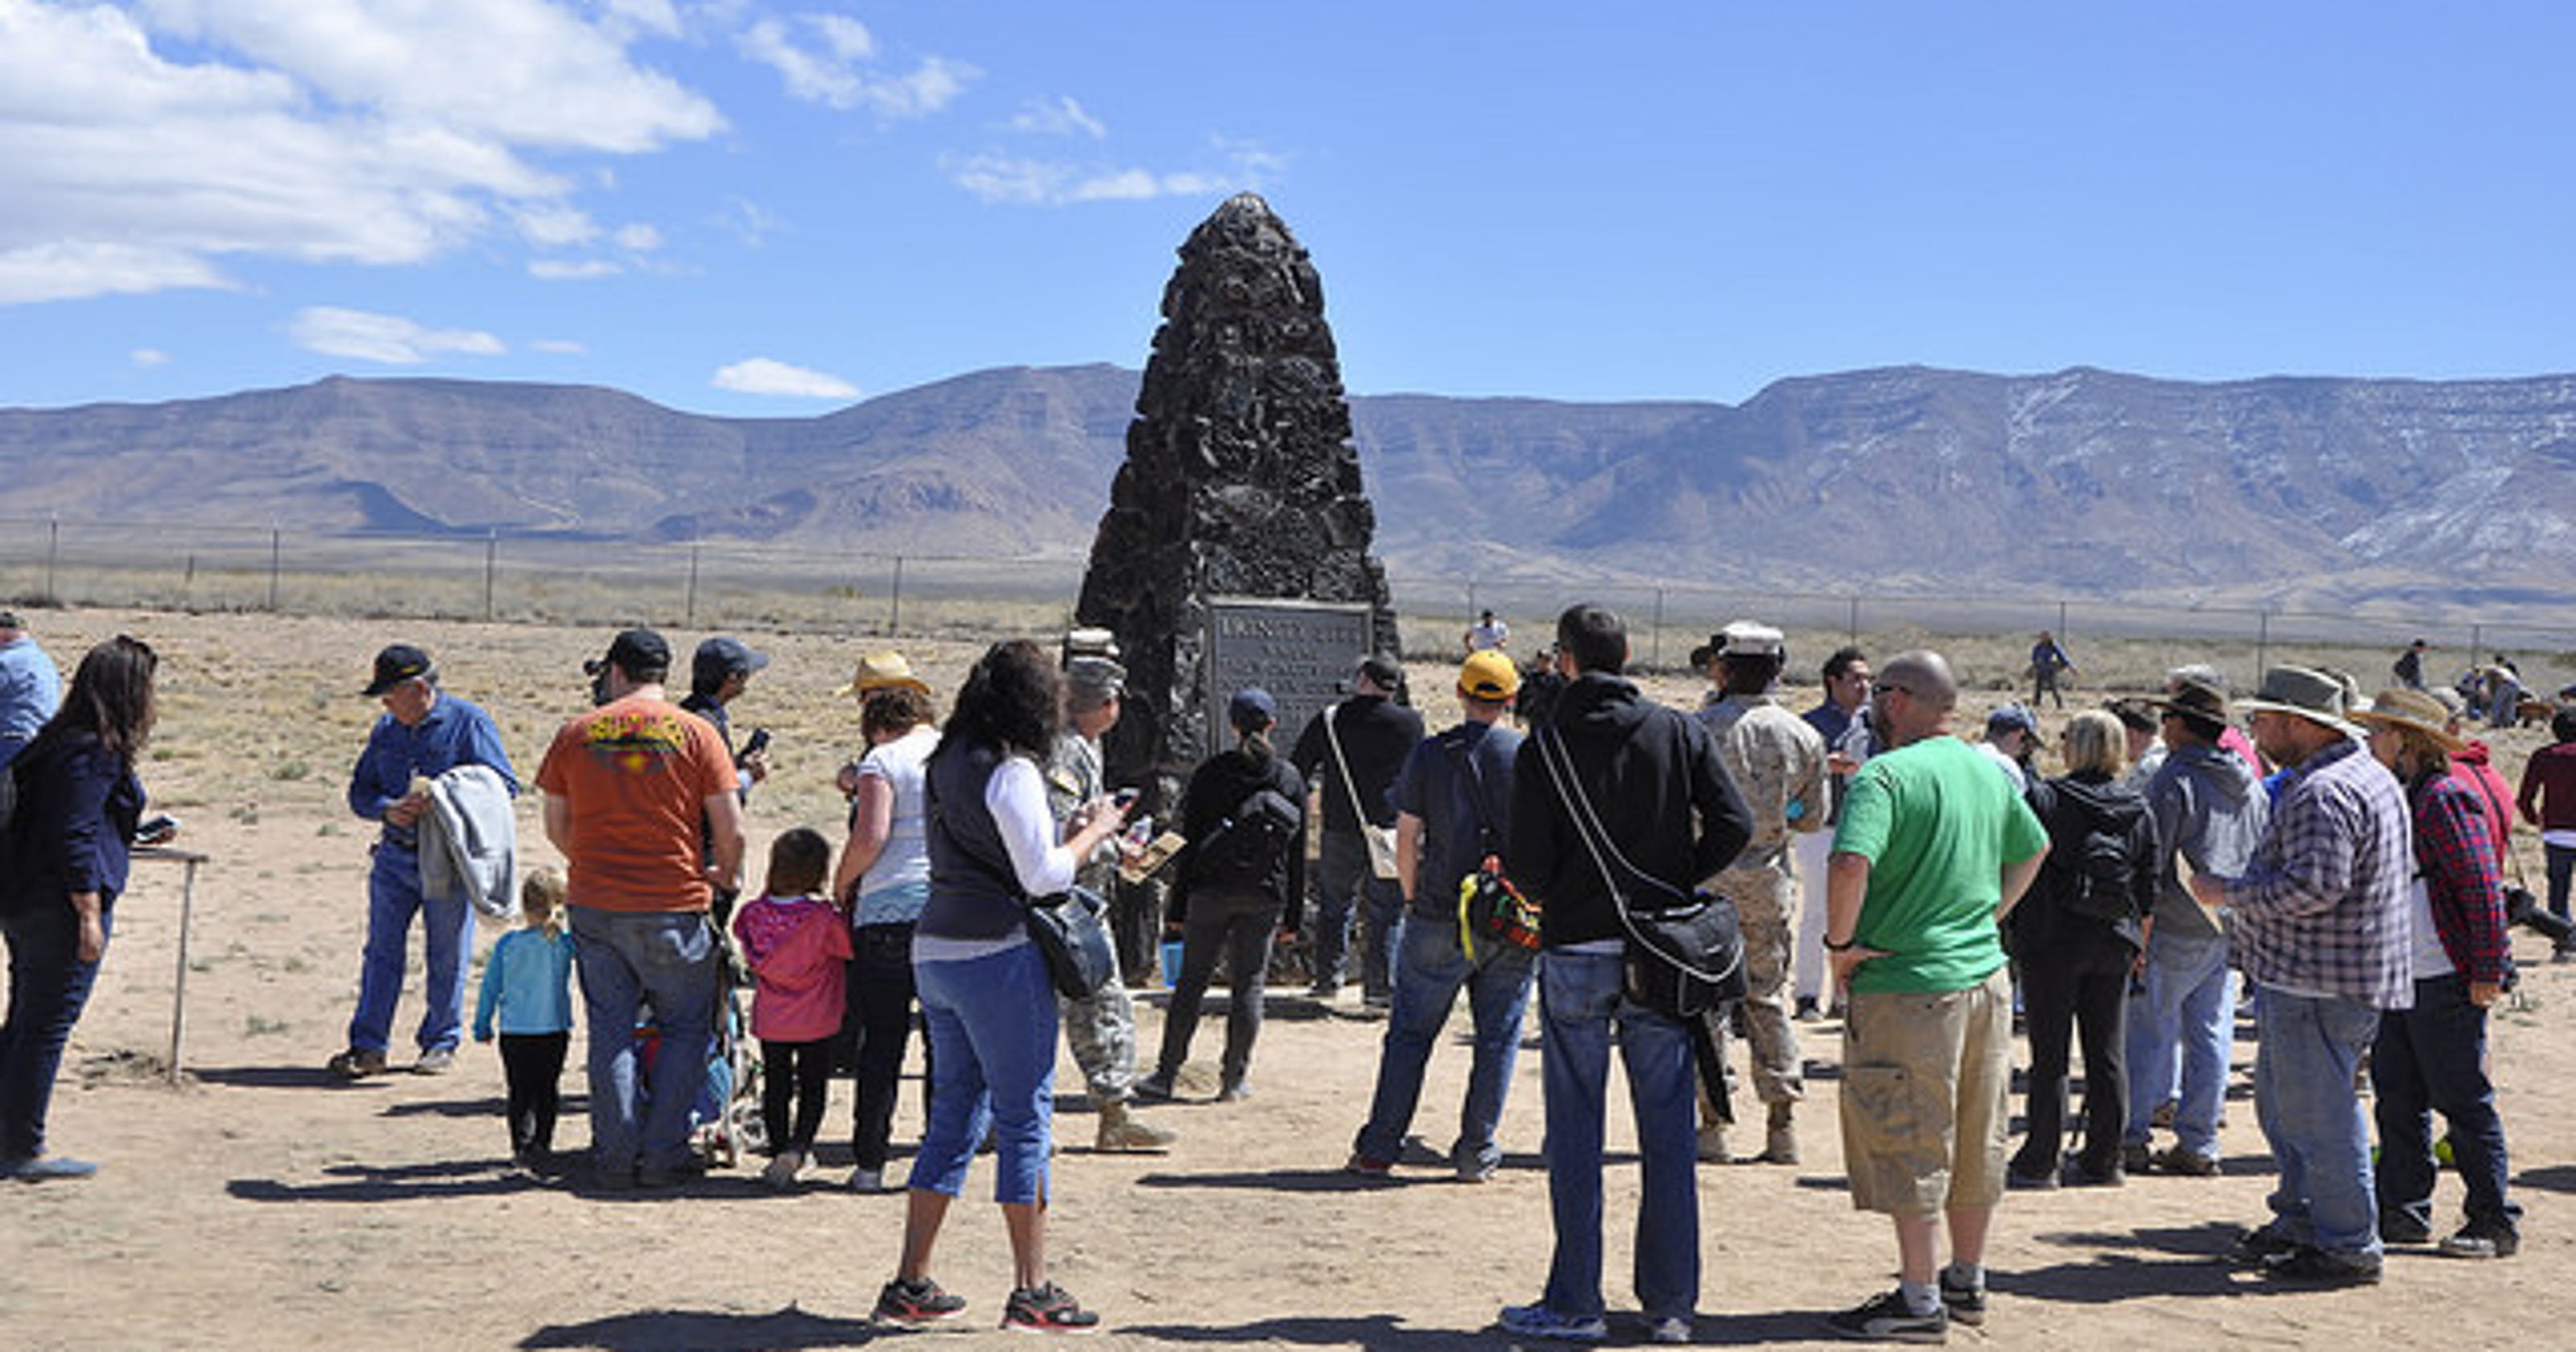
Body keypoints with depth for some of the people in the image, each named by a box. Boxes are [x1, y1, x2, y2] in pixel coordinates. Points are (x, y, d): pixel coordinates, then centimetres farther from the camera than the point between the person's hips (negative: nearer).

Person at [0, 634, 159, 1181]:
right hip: (61, 905, -10)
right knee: (49, 1025, -3)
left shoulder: (55, 742, 14)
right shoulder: (96, 752, -15)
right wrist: (90, 915, -19)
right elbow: (75, 838, -19)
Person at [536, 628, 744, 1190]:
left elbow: (556, 825, 10)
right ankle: (662, 1155, 6)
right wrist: (728, 878, 15)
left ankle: (615, 1158, 11)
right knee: (686, 1027, 11)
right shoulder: (696, 733, -3)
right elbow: (731, 827, -5)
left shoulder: (575, 733, 4)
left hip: (593, 906, 2)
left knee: (610, 1030, 10)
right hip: (674, 908, -2)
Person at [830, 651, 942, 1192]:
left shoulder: (882, 762, -6)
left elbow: (871, 837, -17)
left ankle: (869, 1162, 8)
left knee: (881, 1042, 4)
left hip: (890, 913, -4)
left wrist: (842, 882, 0)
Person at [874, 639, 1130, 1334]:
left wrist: (1072, 832, 17)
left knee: (955, 1112, 14)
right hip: (997, 957, -8)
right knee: (1025, 1116, 0)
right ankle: (1032, 1291, 5)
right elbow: (1042, 875, -14)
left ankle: (911, 1284, 17)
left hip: (934, 953, 8)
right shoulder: (1010, 770, -13)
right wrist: (1096, 831, 1)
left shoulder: (947, 761, 12)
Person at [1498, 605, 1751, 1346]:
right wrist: (1675, 884, 7)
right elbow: (1734, 825, -7)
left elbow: (1528, 868, -11)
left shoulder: (1542, 747, -6)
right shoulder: (1680, 733, 1)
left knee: (1574, 1132, 6)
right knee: (1668, 1133, 8)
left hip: (1574, 956, -2)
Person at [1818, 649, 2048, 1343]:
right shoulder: (1989, 771, 9)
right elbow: (2033, 849, 25)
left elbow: (1851, 863, -31)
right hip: (1987, 978, 8)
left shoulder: (1885, 776, -16)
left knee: (1909, 1147, 1)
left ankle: (1919, 1299, 6)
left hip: (1908, 985, -8)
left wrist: (1841, 942, -17)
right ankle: (1967, 1280, 28)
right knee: (1975, 1142, 16)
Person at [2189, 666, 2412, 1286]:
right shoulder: (2374, 778, 16)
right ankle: (2298, 1221, 28)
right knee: (2280, 1102, 19)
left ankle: (2348, 1246, 5)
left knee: (2318, 1116, -3)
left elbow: (2312, 886, -28)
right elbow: (2407, 867, 24)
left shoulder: (2322, 792, -20)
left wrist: (2229, 891, -15)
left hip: (2316, 984, -11)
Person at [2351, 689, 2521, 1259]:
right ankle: (2403, 1211, 20)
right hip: (2396, 980, 9)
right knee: (2397, 1099, 11)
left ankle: (2495, 1222, 9)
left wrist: (2488, 973, -17)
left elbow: (2484, 891, -16)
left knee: (2465, 1103, -1)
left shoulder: (2446, 800, -14)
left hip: (2446, 983, -9)